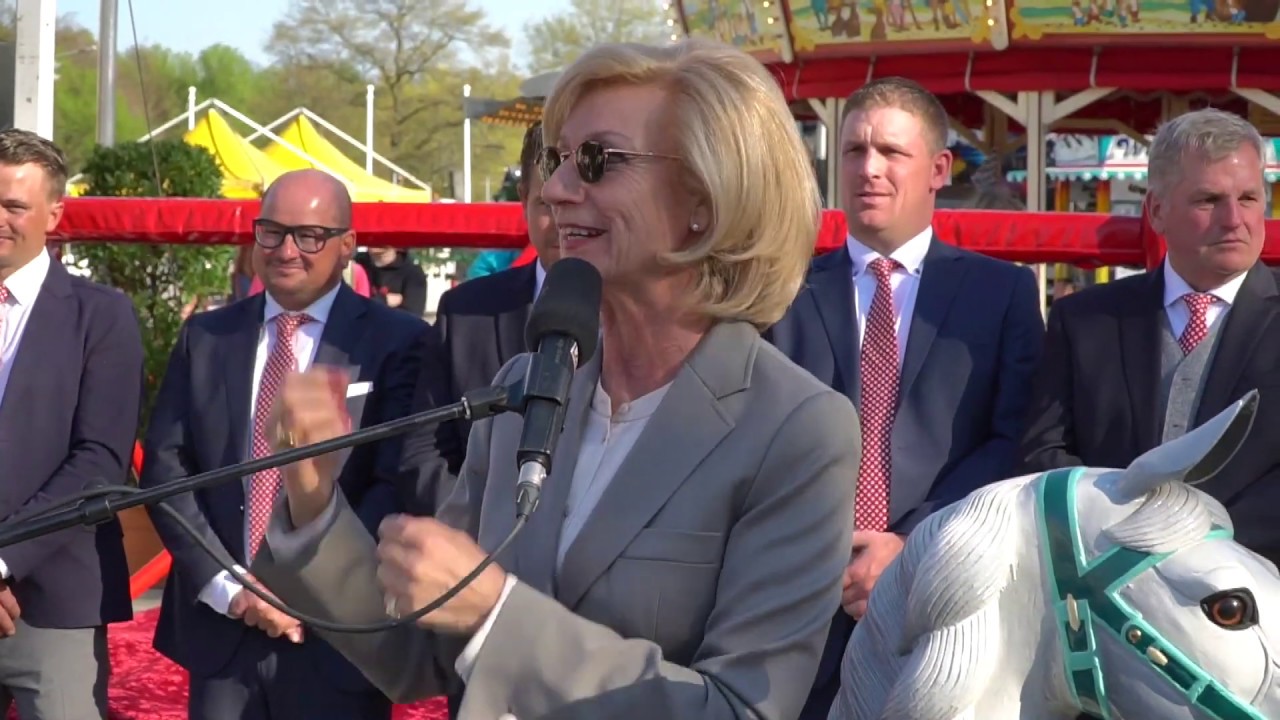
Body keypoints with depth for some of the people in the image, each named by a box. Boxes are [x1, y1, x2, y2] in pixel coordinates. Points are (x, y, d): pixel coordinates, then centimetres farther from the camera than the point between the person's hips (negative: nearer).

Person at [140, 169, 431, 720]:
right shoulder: (205, 338, 9)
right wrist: (225, 586, -7)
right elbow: (164, 467, 4)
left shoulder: (398, 342, -2)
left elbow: (398, 484, -9)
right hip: (220, 627, 3)